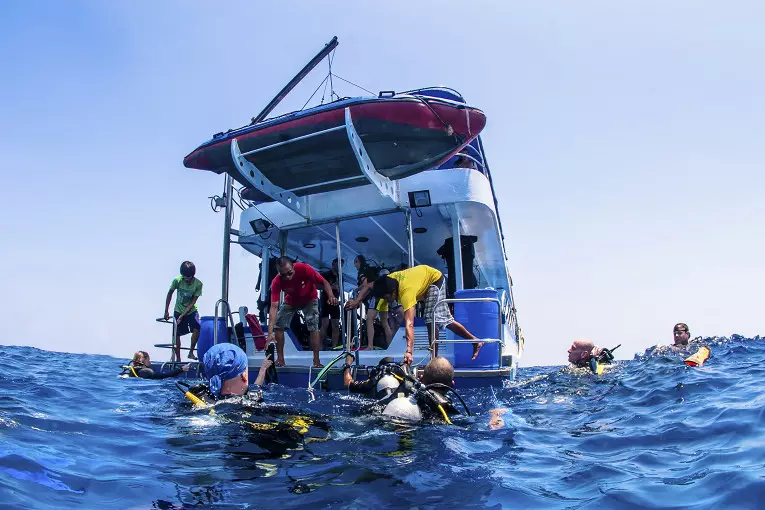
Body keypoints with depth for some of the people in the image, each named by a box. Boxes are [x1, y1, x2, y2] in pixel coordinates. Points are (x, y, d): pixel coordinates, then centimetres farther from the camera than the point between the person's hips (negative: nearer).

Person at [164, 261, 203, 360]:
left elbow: (193, 302, -17)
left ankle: (191, 352, -5)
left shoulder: (198, 284, -19)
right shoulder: (177, 280, -17)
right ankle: (178, 358, 9)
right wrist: (166, 311, -2)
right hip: (178, 311, 1)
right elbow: (170, 294, 0)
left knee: (197, 329, -22)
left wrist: (182, 316, -22)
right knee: (176, 334, -2)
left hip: (191, 311, -1)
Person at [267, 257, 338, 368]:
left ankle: (316, 361, -10)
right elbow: (274, 307, -36)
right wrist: (270, 332, -45)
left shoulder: (304, 268, -37)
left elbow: (324, 282, -27)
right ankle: (280, 360, 5)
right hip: (291, 301, 2)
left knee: (313, 326, -17)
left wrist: (331, 296, -48)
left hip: (309, 299, -2)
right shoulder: (277, 282, -32)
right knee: (278, 325, -8)